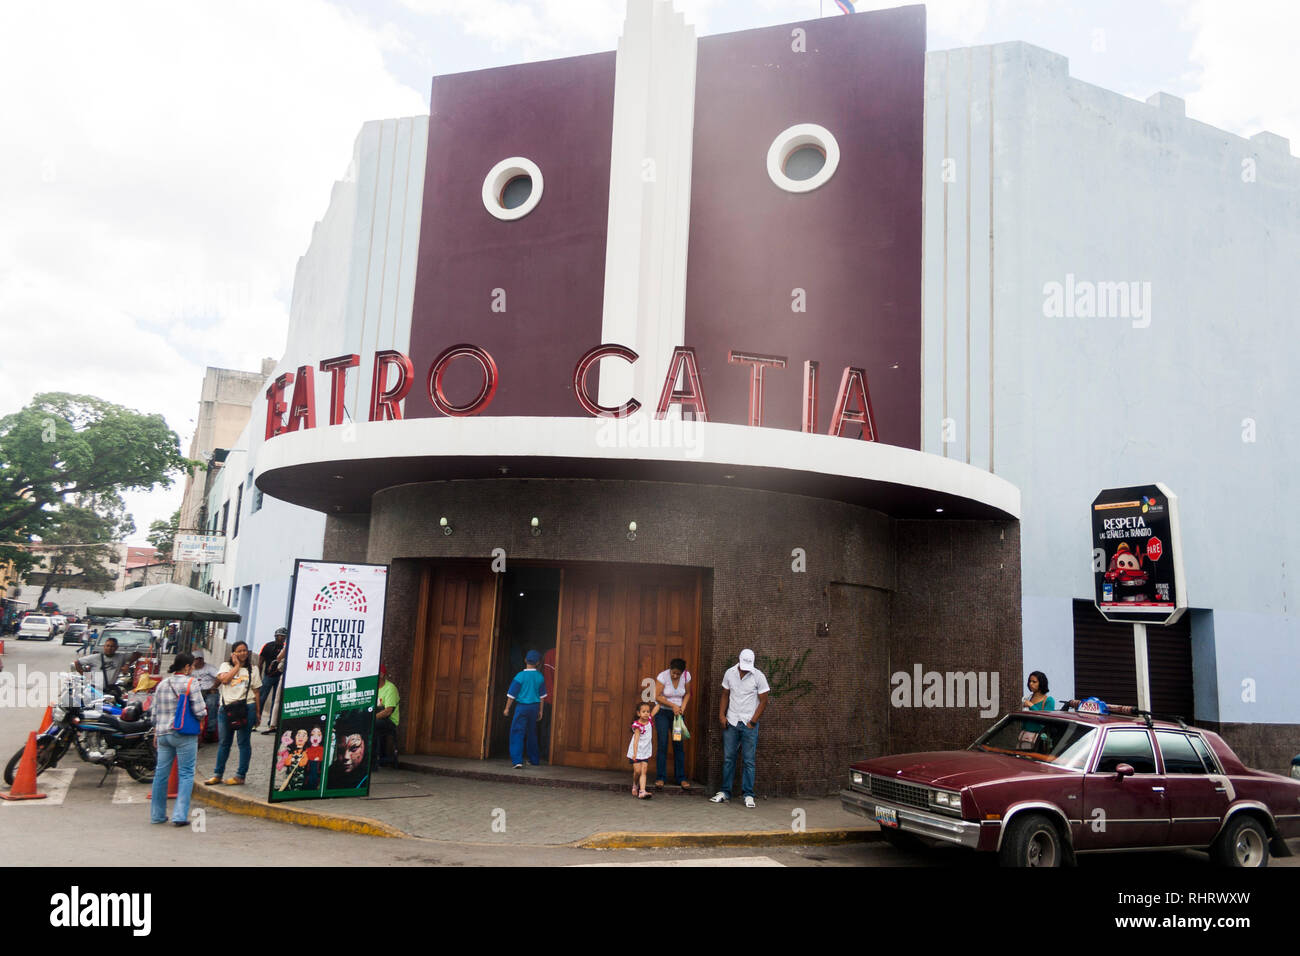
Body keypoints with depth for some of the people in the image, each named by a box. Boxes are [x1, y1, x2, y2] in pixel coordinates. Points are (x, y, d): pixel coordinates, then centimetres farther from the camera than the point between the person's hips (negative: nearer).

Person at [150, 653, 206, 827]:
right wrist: (202, 716, 9)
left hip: (163, 733, 6)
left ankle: (157, 815, 20)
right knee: (186, 774, 0)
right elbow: (199, 711, -13)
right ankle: (180, 816, -4)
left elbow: (155, 712, 15)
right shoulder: (190, 683, -8)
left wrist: (156, 732, 26)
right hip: (184, 735, -6)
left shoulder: (162, 684, 10)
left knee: (161, 773, 13)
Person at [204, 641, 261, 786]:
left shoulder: (252, 669, 11)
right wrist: (237, 665, -5)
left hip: (246, 707, -1)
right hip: (226, 708, 1)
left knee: (243, 741, 0)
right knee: (224, 742, 8)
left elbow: (256, 692, 11)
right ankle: (217, 774, 17)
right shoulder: (226, 666, 11)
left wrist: (257, 713, 8)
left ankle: (241, 775, 5)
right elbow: (224, 679, -11)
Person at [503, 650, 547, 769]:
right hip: (535, 707, 4)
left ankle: (517, 761, -15)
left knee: (517, 733, -3)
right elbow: (542, 696, 6)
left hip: (522, 706, -4)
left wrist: (507, 708, 5)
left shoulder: (520, 676, -10)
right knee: (532, 733, 18)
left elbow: (511, 695, -6)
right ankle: (534, 759, 27)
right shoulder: (540, 677, 0)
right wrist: (540, 711, 15)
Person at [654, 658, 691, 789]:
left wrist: (683, 707, -10)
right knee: (663, 744, -7)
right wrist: (673, 705, -21)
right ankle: (659, 778, 0)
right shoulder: (662, 676, -18)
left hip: (677, 713, 3)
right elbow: (658, 696, -16)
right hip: (662, 712, -3)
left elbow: (687, 693, 5)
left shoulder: (686, 675, -8)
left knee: (679, 745, 1)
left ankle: (681, 778, 8)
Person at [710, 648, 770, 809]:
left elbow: (763, 702, -4)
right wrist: (721, 715, 1)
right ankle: (725, 792, 14)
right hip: (731, 722, 3)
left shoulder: (758, 676, -7)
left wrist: (753, 722, -8)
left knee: (748, 761, 0)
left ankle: (748, 795, 6)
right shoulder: (729, 673, 2)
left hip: (749, 724, -3)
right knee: (728, 759, 6)